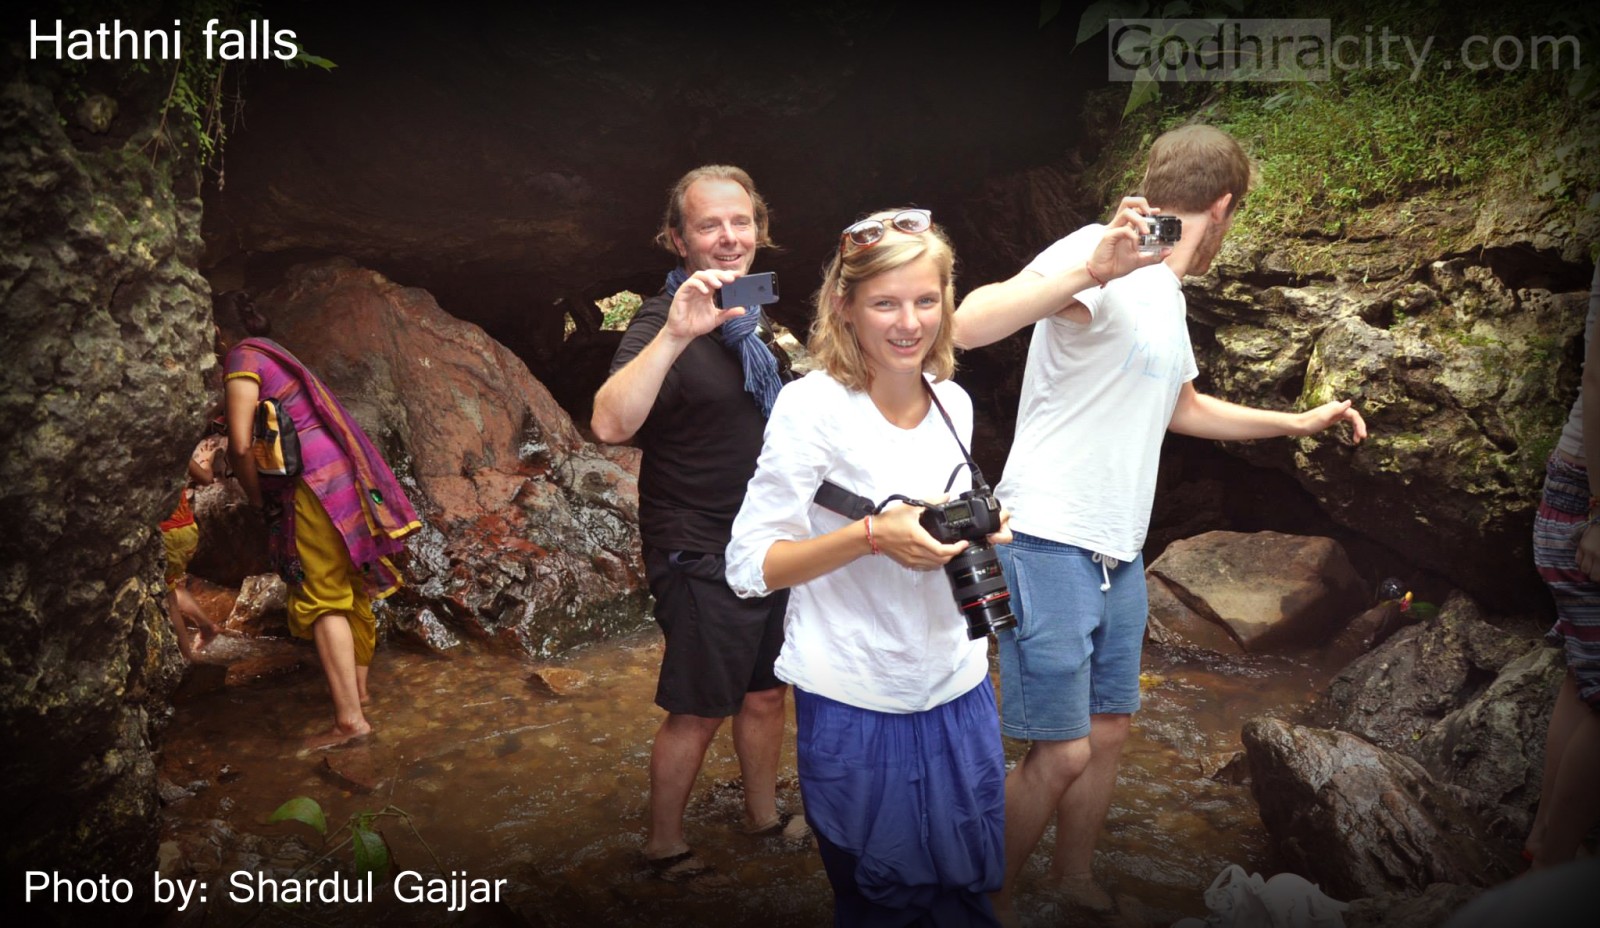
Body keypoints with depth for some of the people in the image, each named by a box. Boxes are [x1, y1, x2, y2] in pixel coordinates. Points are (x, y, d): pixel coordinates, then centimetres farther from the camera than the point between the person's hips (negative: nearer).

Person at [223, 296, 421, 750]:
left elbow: (240, 445, -14)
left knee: (322, 601, -10)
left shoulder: (242, 357, -4)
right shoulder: (275, 356, 25)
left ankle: (349, 718, -14)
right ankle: (358, 690, 27)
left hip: (315, 485, -9)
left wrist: (259, 499, -2)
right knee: (352, 592, 16)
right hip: (346, 475, 9)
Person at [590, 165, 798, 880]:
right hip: (701, 554, -8)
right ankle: (664, 845, 21)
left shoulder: (752, 316, 9)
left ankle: (764, 816, 36)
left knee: (767, 691, 18)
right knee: (698, 710, 2)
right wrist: (673, 336, -46)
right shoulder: (664, 322, -17)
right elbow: (610, 424, -36)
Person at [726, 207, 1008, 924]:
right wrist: (872, 535, -27)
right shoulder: (812, 406, -15)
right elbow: (750, 565, -16)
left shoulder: (953, 402, 2)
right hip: (857, 707, -5)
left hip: (957, 693, 5)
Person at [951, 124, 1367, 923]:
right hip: (1052, 546, -9)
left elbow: (1184, 408, 34)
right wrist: (1090, 269, -42)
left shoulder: (1167, 297, 17)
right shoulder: (1101, 256, -14)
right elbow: (969, 325, -30)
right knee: (1061, 754, -4)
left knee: (1108, 729, 17)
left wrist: (1299, 421, 37)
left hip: (1120, 554, 10)